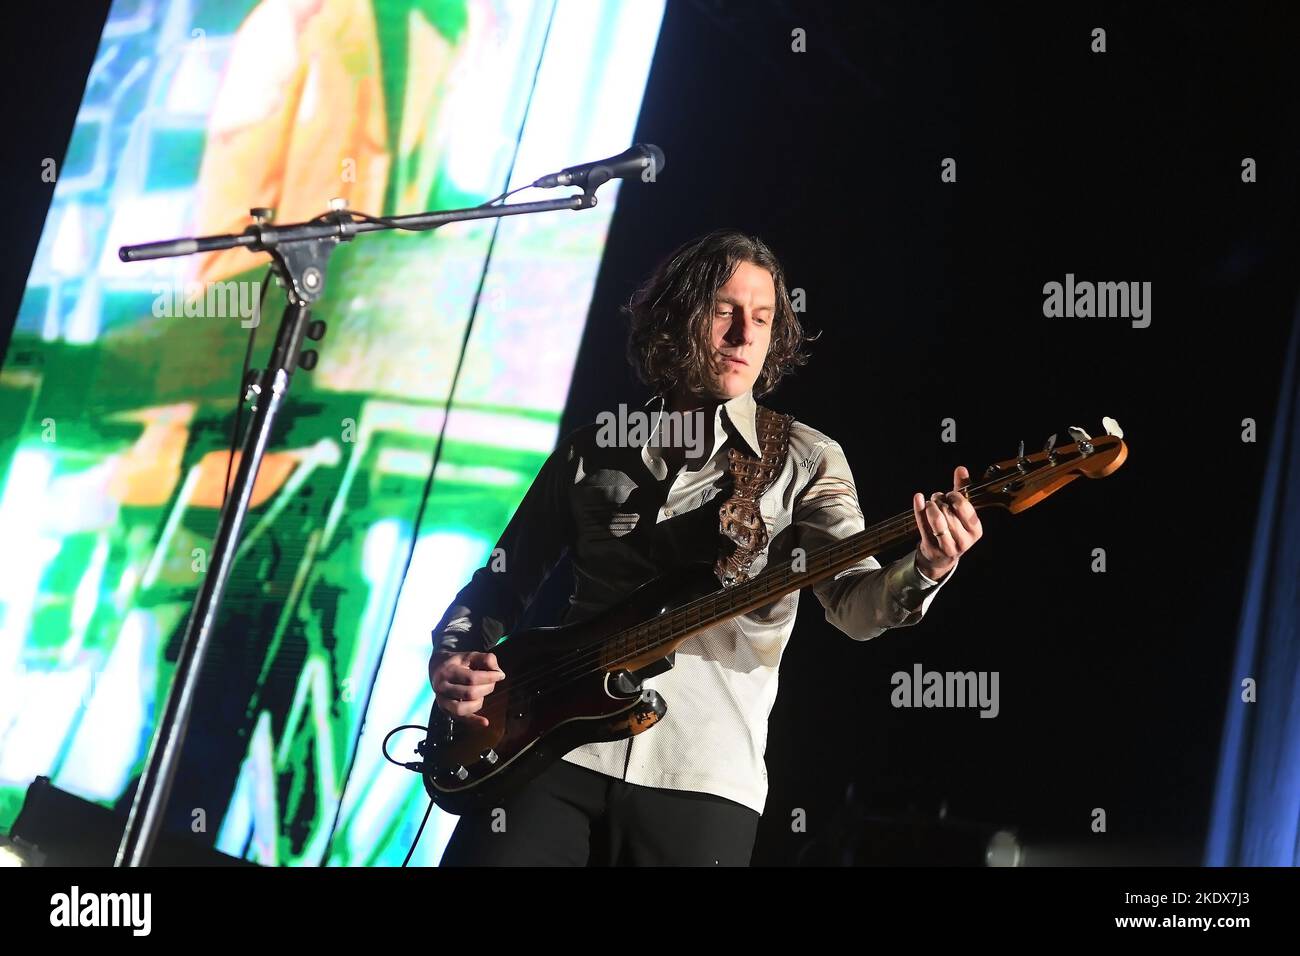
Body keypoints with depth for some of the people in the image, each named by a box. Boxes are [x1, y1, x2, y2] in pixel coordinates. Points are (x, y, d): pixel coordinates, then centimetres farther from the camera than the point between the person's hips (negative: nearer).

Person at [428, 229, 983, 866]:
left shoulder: (803, 461, 7)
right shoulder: (593, 450, 13)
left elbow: (853, 602, -7)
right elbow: (503, 582, 20)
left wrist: (923, 573, -28)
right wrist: (452, 657, 1)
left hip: (705, 779, -1)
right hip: (557, 752, 2)